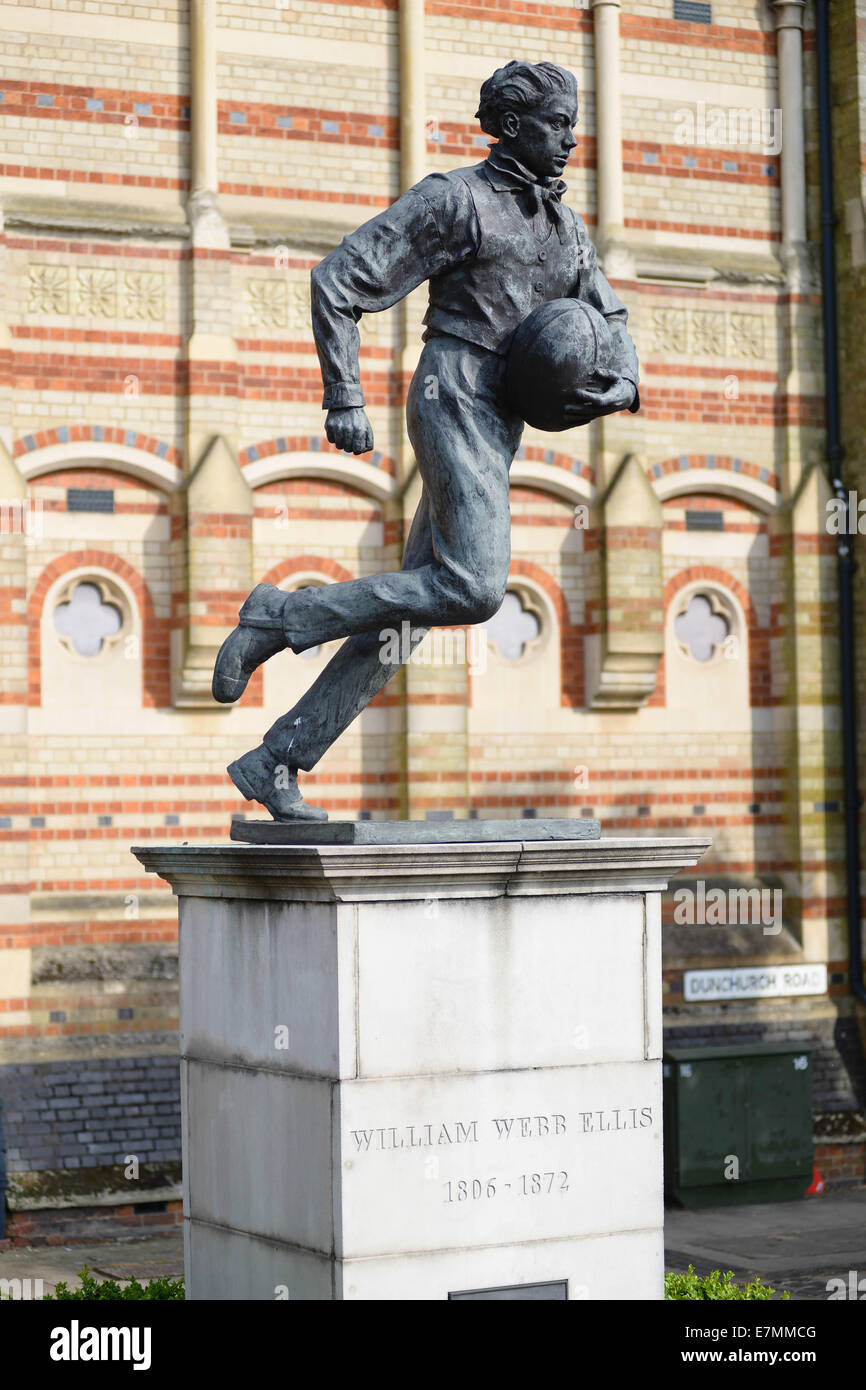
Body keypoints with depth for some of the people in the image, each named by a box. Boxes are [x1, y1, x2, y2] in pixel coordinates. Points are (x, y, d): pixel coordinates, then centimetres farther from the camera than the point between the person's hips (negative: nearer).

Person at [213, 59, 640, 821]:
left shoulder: (565, 226, 19)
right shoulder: (453, 199, -4)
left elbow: (611, 324, 23)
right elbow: (338, 280, -7)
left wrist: (621, 387, -1)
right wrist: (344, 401, -13)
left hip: (498, 429, 8)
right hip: (454, 399, -8)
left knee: (409, 612, 3)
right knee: (474, 588, -24)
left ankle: (273, 764, 7)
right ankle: (281, 619, -12)